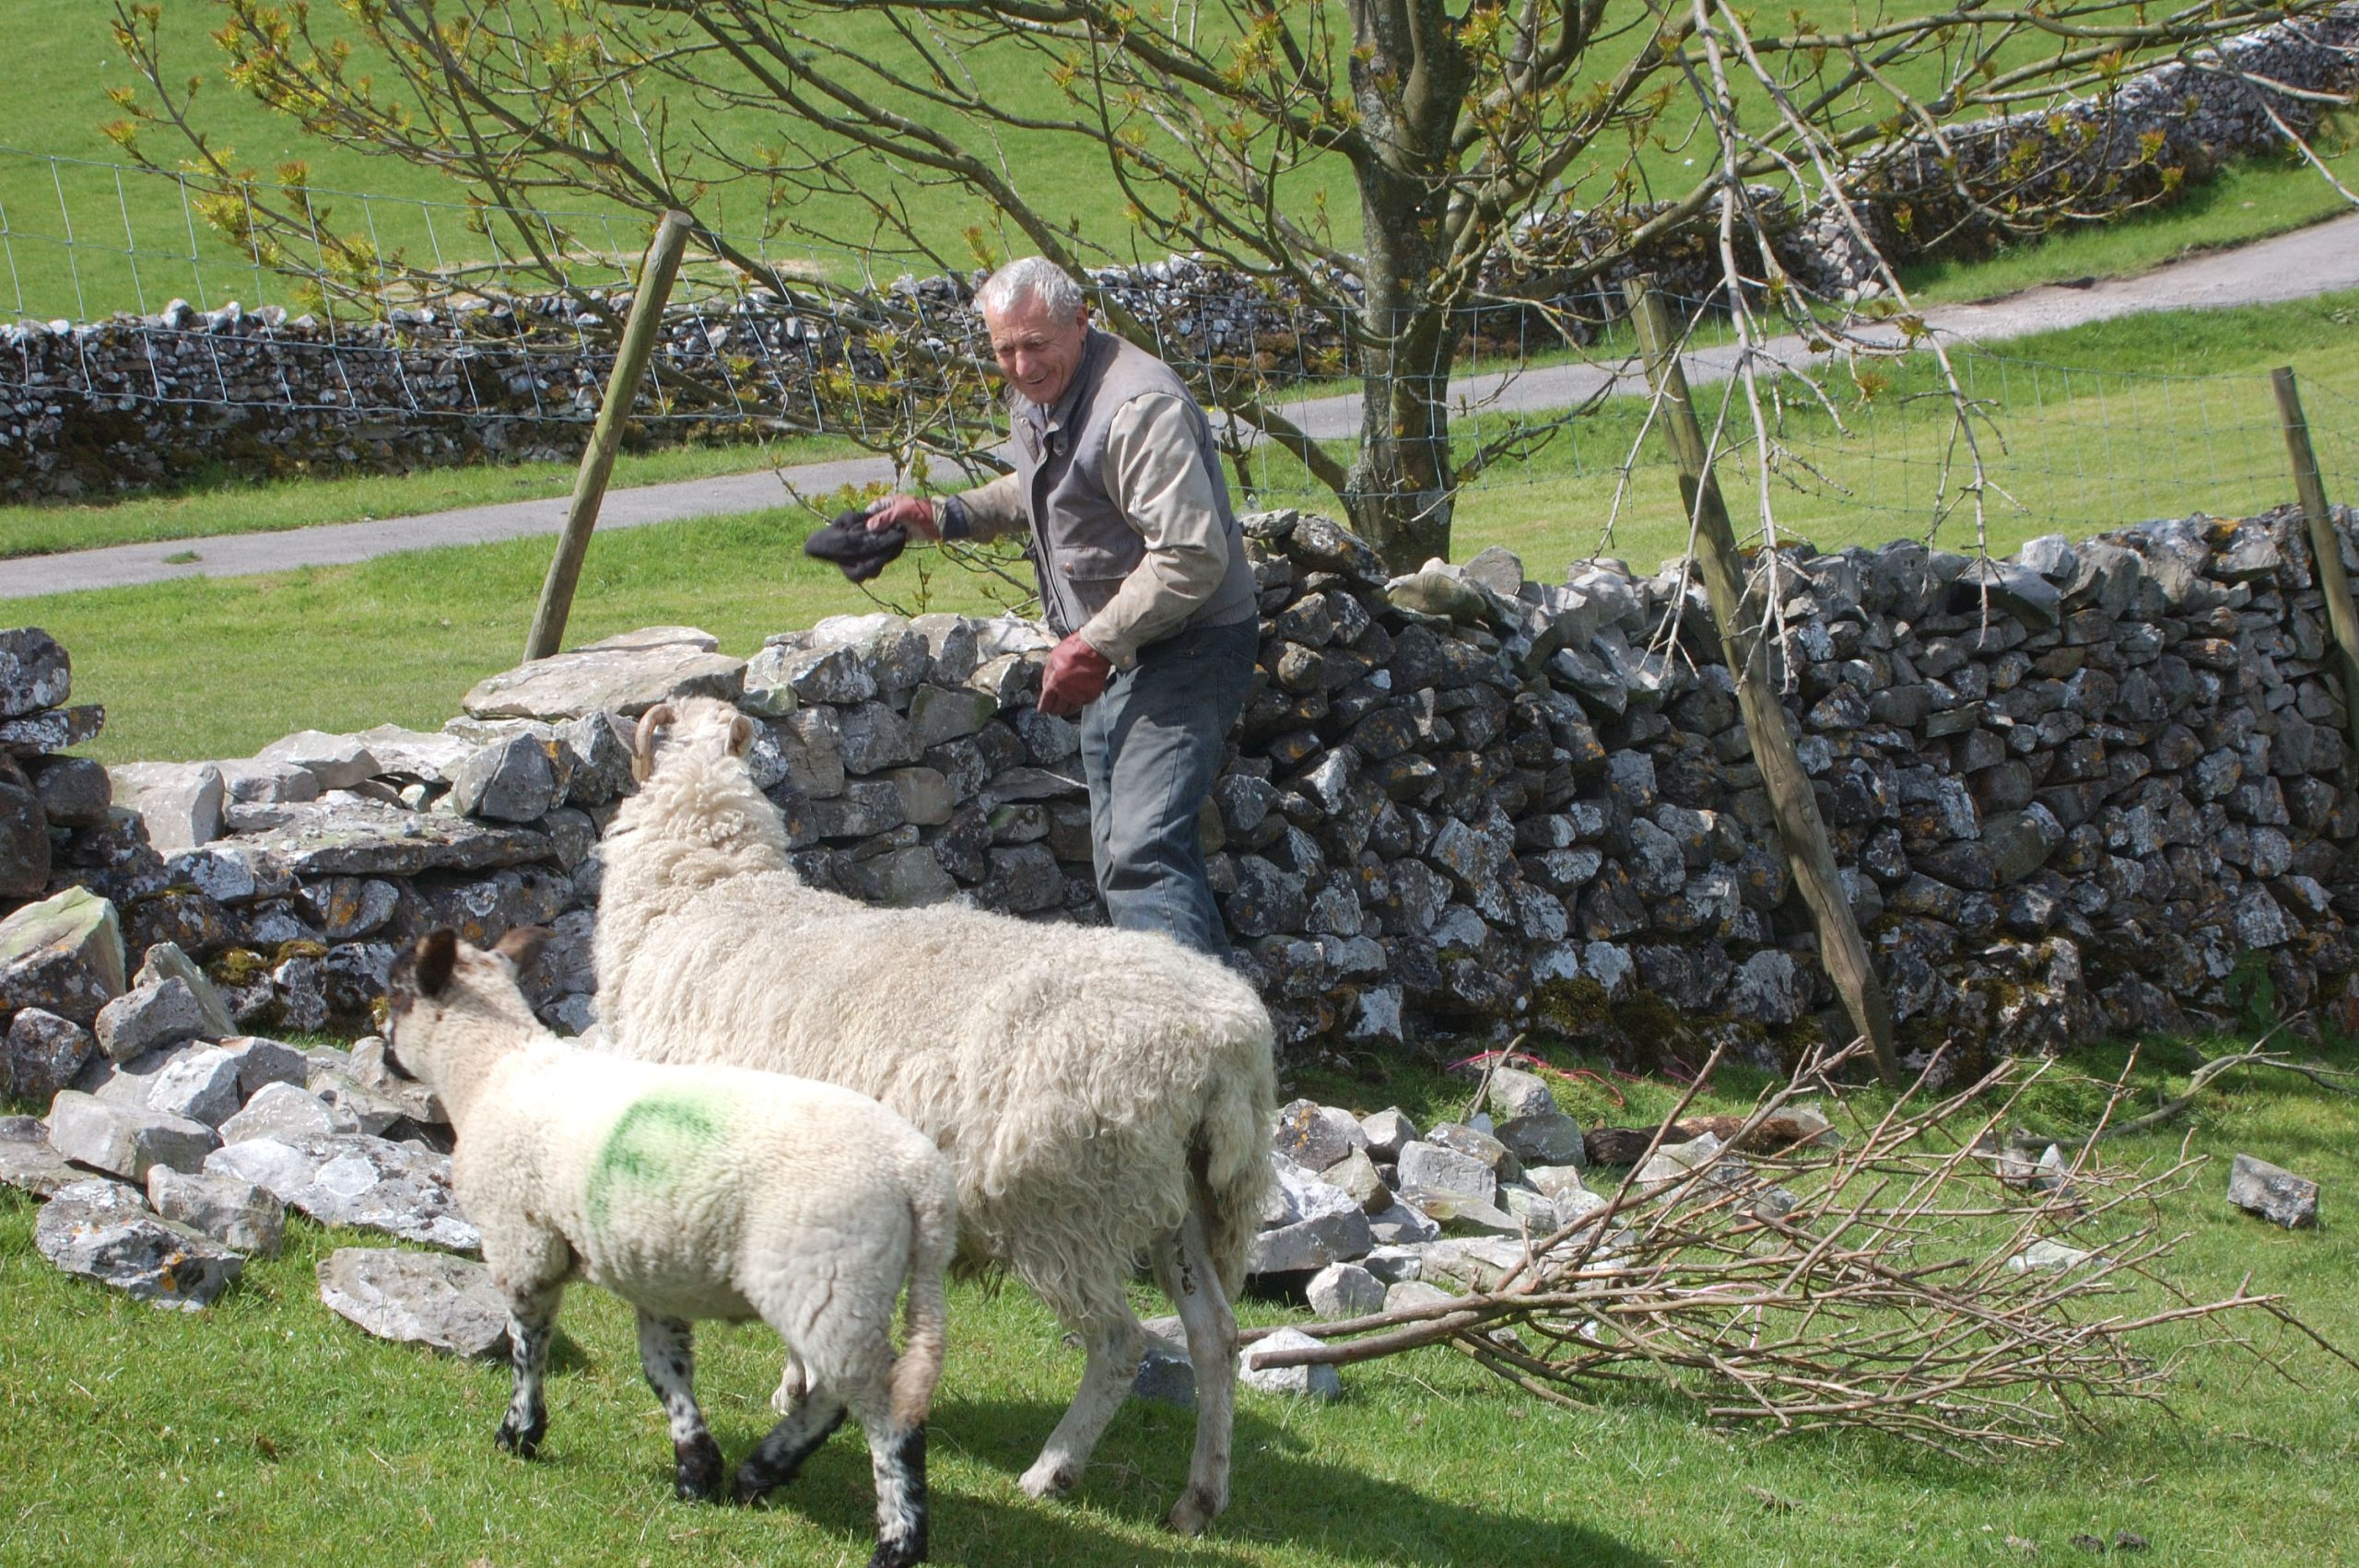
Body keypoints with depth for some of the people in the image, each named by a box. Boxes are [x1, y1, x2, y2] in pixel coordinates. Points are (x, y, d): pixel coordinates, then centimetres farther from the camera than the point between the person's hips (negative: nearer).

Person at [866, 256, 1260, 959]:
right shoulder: (1035, 395, 8)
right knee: (1120, 856, 12)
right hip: (1114, 654, 10)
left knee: (1142, 853, -21)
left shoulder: (1138, 408, -24)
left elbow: (1191, 557, -29)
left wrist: (1093, 646, -26)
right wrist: (944, 516, 15)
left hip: (1185, 650, -10)